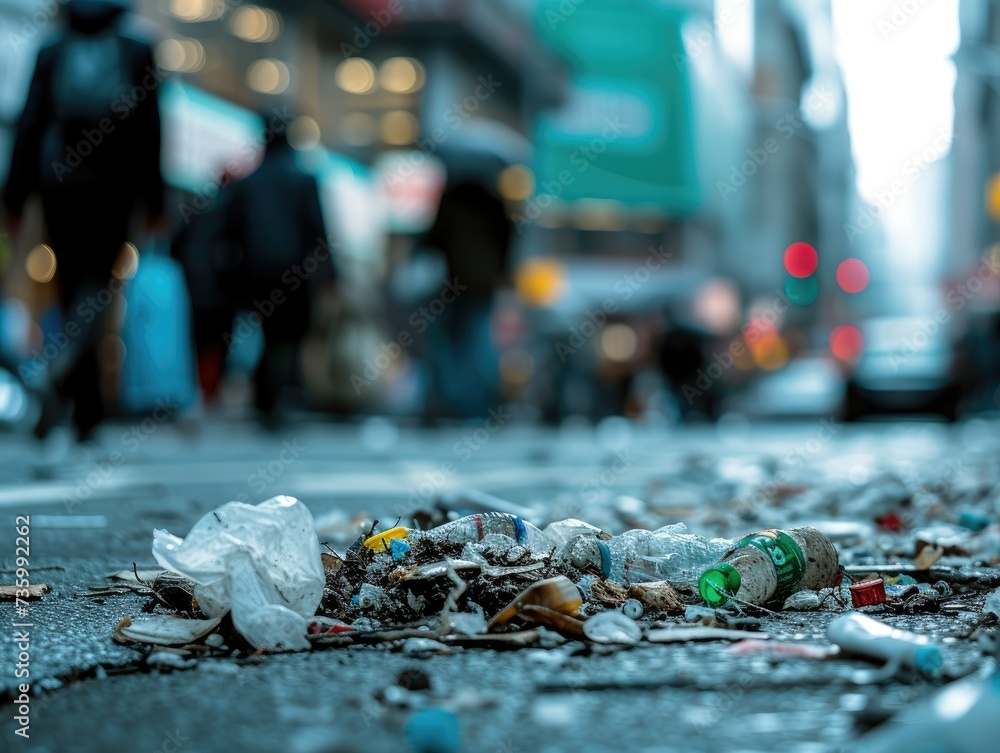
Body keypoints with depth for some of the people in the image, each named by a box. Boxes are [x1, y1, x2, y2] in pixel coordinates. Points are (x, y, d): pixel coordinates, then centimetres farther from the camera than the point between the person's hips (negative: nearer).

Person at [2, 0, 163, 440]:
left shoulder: (51, 52, 6)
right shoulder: (138, 52, 4)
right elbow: (150, 128, 0)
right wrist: (153, 199, 4)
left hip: (59, 179, 1)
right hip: (114, 183, -1)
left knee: (72, 283, 8)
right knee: (96, 278, 2)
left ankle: (88, 408, 8)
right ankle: (66, 364, -28)